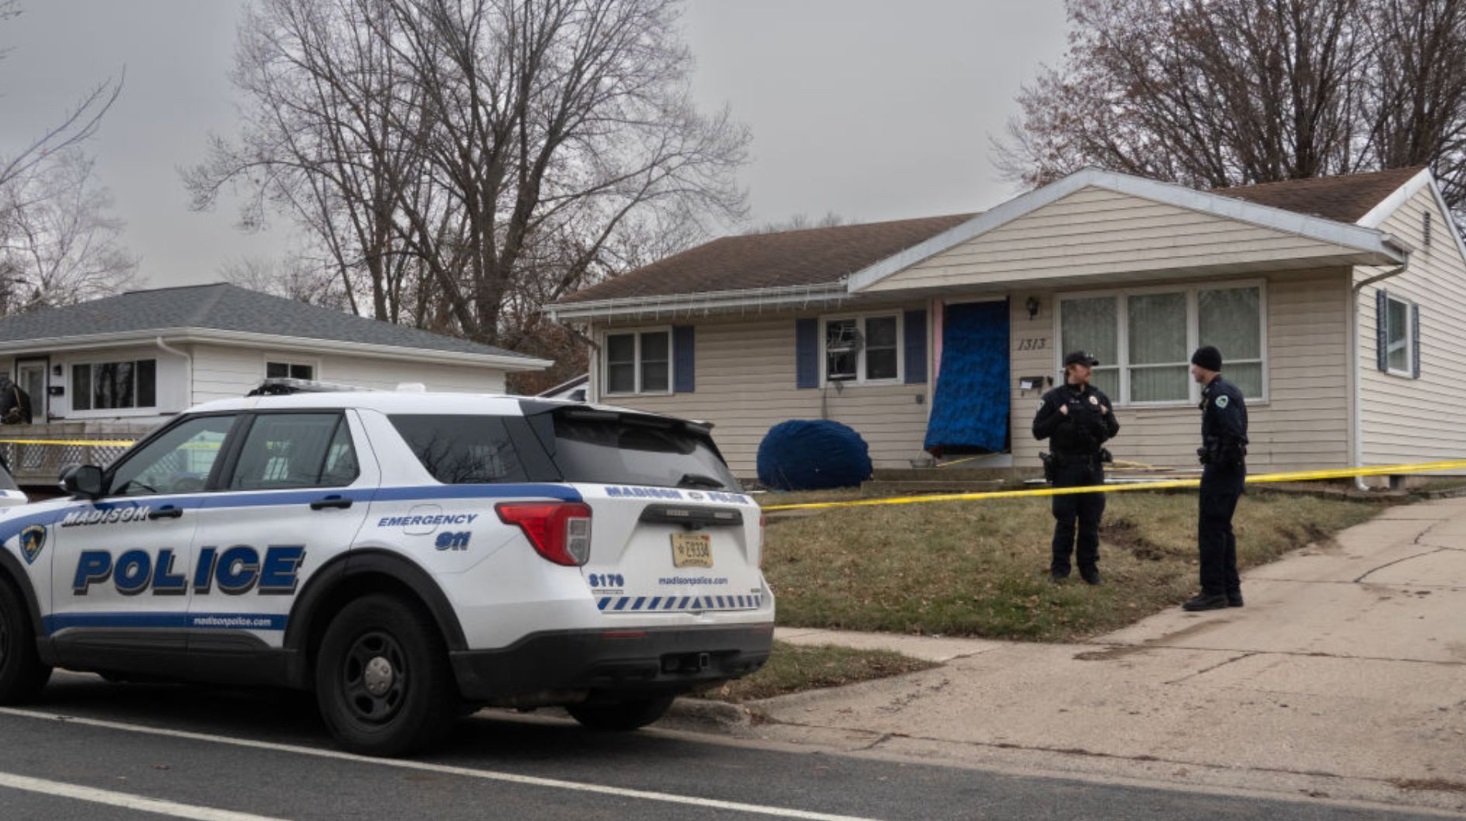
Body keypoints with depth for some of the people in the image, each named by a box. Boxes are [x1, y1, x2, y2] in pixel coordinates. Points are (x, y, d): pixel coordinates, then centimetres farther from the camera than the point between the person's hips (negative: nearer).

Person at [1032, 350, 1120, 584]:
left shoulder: (1099, 397, 7)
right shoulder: (1054, 397, -4)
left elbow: (1113, 429, 13)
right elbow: (1038, 431, -6)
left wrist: (1105, 416, -7)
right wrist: (1060, 416, -18)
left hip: (1093, 466, 3)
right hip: (1066, 467, -3)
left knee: (1091, 520, 7)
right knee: (1065, 520, 1)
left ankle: (1089, 567, 16)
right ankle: (1060, 567, 11)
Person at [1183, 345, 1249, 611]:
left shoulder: (1218, 393, -15)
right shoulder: (1223, 390, 16)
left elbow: (1234, 433, -25)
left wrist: (1220, 462, -16)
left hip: (1221, 470, -10)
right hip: (1231, 469, 10)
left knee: (1210, 530, -6)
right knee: (1222, 529, 14)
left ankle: (1213, 592, -4)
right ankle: (1230, 590, 18)